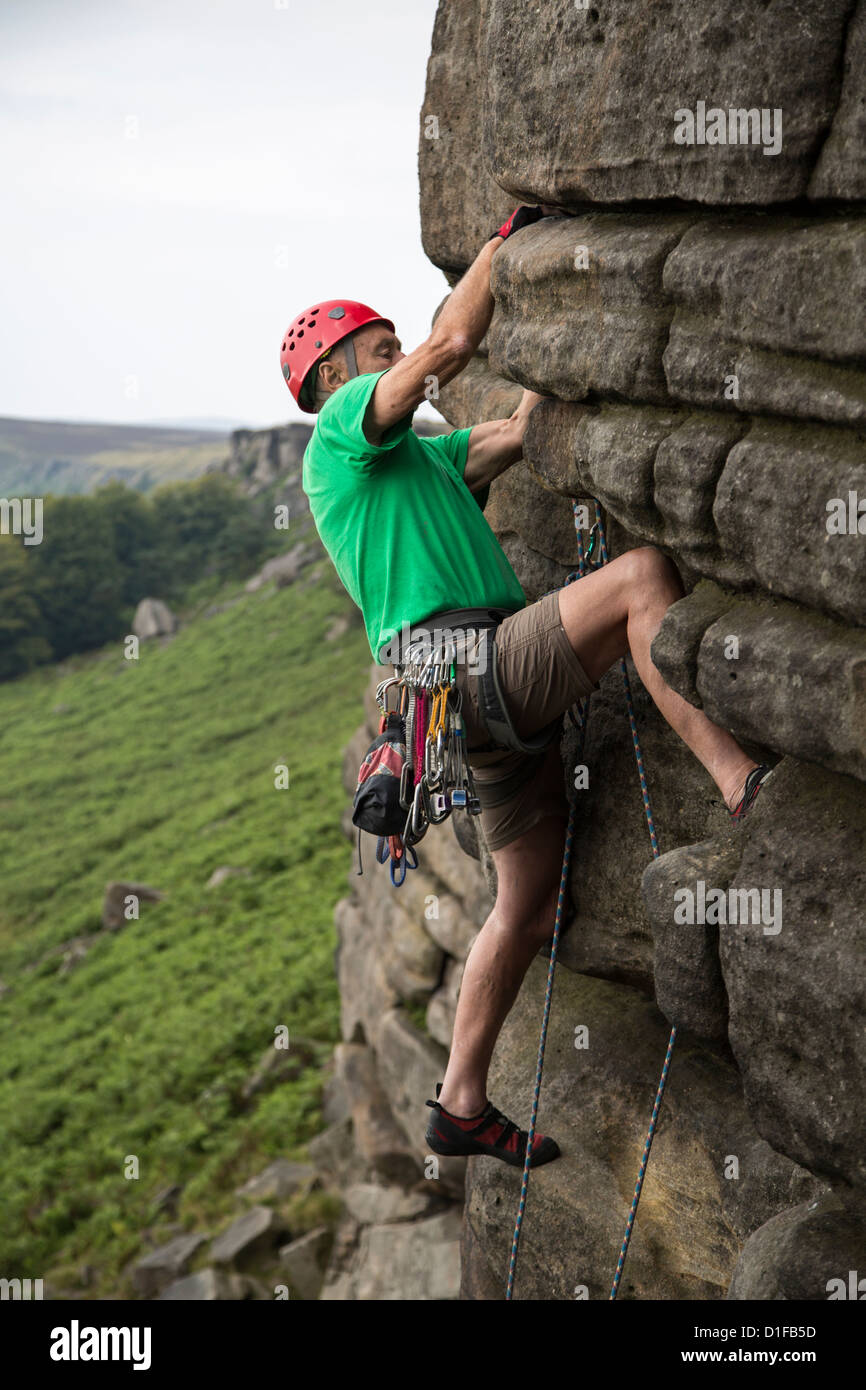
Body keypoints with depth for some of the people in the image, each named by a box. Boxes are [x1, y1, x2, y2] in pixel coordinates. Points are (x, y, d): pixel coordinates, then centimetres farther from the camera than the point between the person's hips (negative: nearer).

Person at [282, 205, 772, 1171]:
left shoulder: (424, 457, 30)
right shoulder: (341, 429, 4)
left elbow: (516, 430, 25)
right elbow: (452, 343, -5)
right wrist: (507, 238, 7)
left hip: (494, 702, 9)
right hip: (461, 668, -9)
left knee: (529, 900, 12)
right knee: (642, 573, -24)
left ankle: (462, 1104, 22)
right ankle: (743, 788, -34)